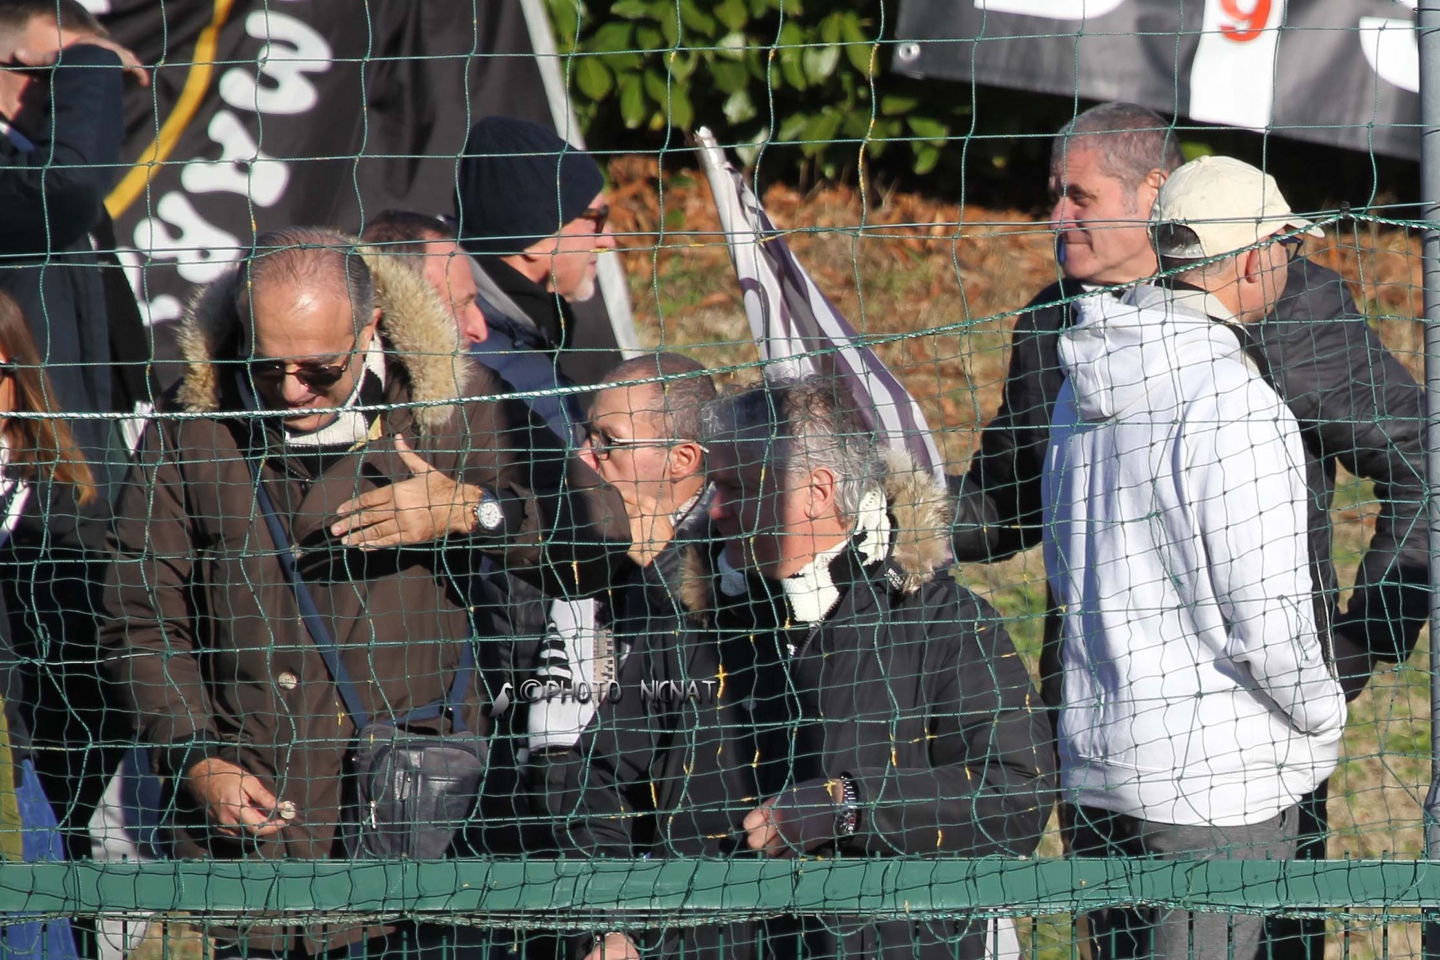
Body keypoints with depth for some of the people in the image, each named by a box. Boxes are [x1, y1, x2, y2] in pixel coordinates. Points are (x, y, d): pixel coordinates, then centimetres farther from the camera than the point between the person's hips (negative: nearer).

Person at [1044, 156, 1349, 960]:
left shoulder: (1088, 388, 8)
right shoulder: (1231, 403, -19)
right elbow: (1266, 613, -19)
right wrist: (1322, 715, -2)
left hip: (1097, 751, 8)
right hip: (1219, 773, -8)